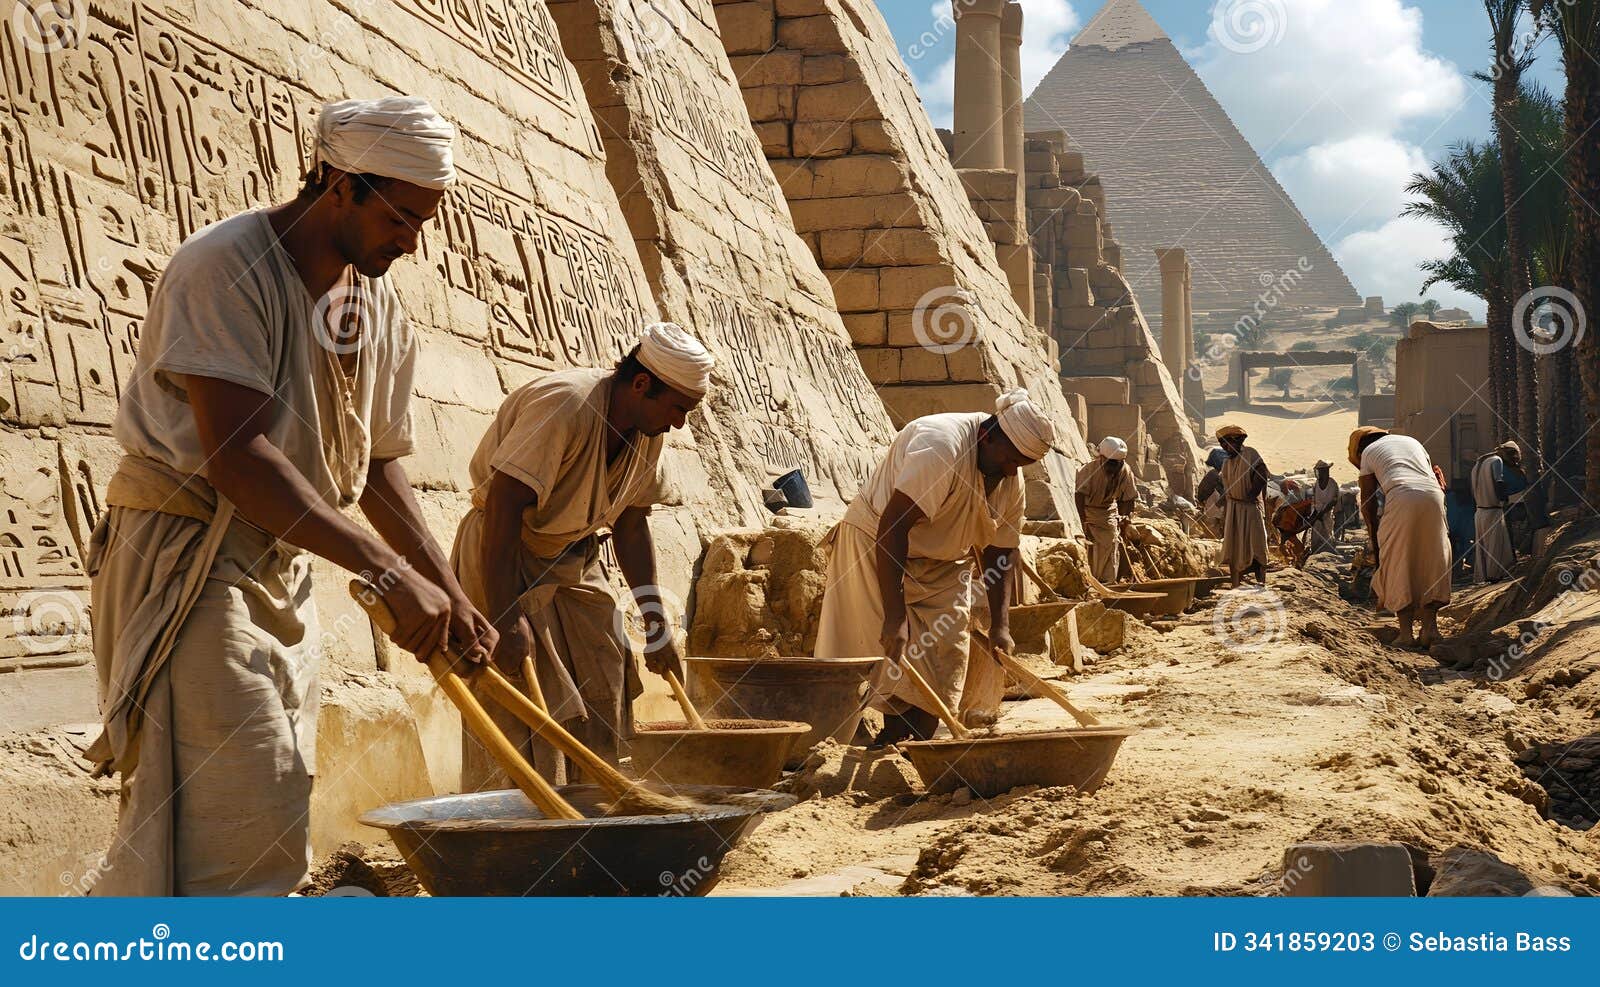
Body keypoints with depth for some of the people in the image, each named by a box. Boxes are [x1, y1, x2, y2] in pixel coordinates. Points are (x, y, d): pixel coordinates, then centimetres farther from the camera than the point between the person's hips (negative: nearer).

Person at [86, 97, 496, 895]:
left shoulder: (381, 310, 9)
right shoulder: (225, 268, -16)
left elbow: (378, 468, 18)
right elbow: (235, 455, -26)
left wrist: (448, 593, 8)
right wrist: (384, 569, -30)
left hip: (282, 571, 8)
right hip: (188, 556, -8)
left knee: (275, 821, 8)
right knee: (244, 828, -15)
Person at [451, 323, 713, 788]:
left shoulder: (649, 429, -3)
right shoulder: (563, 406, -28)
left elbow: (631, 522, 7)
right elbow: (503, 509, -31)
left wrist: (656, 619, 4)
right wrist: (505, 617, -34)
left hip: (575, 561, 8)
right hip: (503, 559, -8)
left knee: (604, 706, 4)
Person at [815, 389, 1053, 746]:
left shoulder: (1011, 481, -5)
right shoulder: (941, 448, -32)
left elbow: (999, 554, 4)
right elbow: (891, 527, -35)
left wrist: (1000, 624, -8)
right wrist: (894, 616, -37)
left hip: (942, 563, 7)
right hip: (876, 546, -7)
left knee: (946, 661, -2)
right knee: (897, 656, -15)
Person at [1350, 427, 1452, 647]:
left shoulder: (1368, 452, 22)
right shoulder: (1411, 441, 34)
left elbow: (1368, 502, 17)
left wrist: (1375, 540, 24)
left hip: (1401, 498, -4)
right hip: (1433, 497, 4)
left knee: (1399, 565, 4)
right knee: (1431, 562, 12)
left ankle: (1406, 632, -1)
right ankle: (1430, 627, 4)